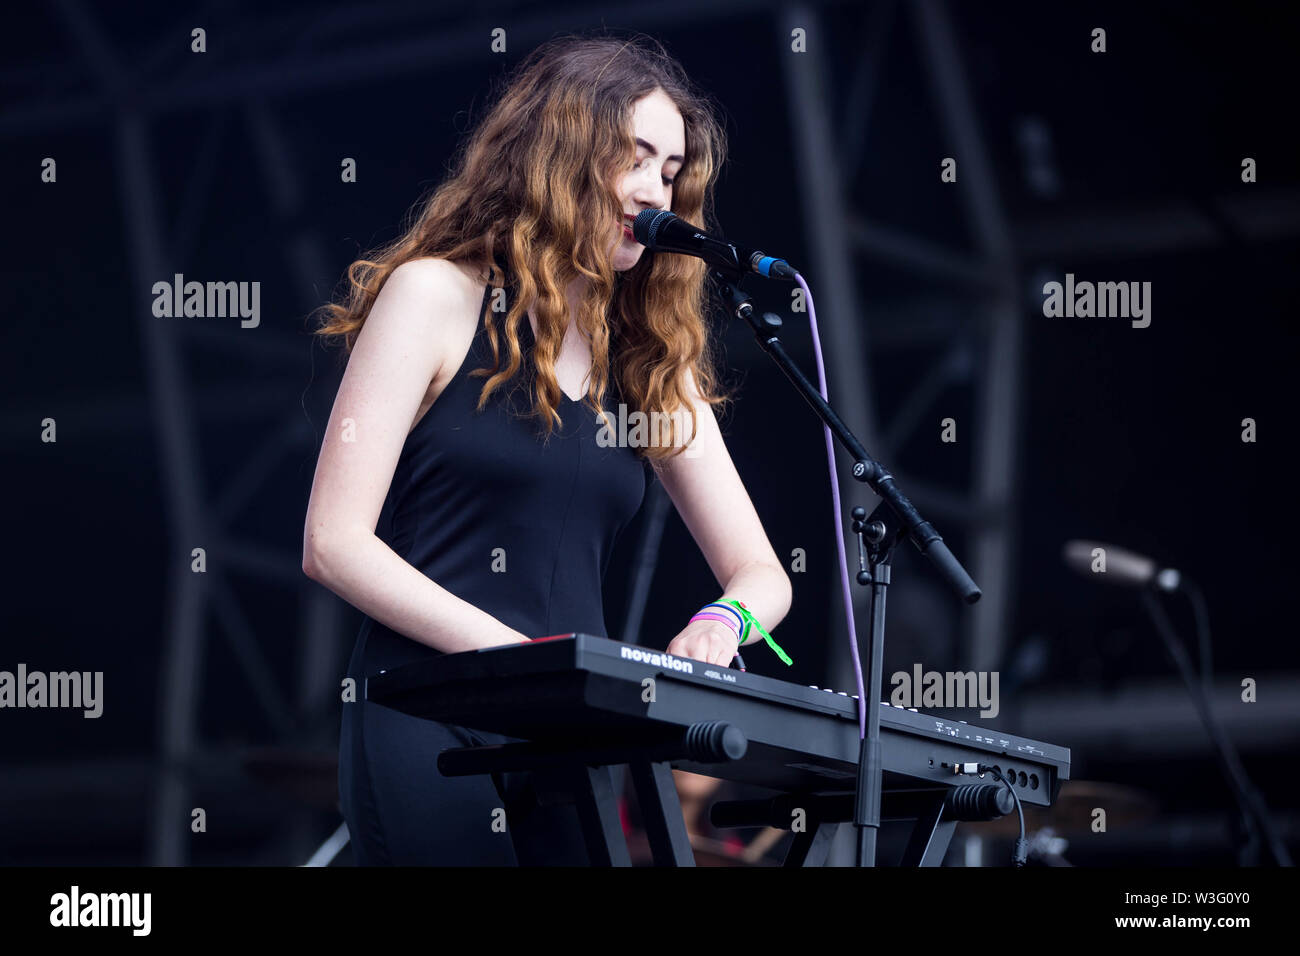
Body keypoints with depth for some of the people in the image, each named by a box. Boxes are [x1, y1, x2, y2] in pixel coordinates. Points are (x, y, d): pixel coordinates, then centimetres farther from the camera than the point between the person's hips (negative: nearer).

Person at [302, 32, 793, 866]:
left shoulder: (651, 360, 15)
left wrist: (722, 622, -12)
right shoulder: (438, 295, -1)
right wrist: (512, 652, -19)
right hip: (430, 722, -5)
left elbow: (761, 572, 14)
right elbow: (333, 543, -8)